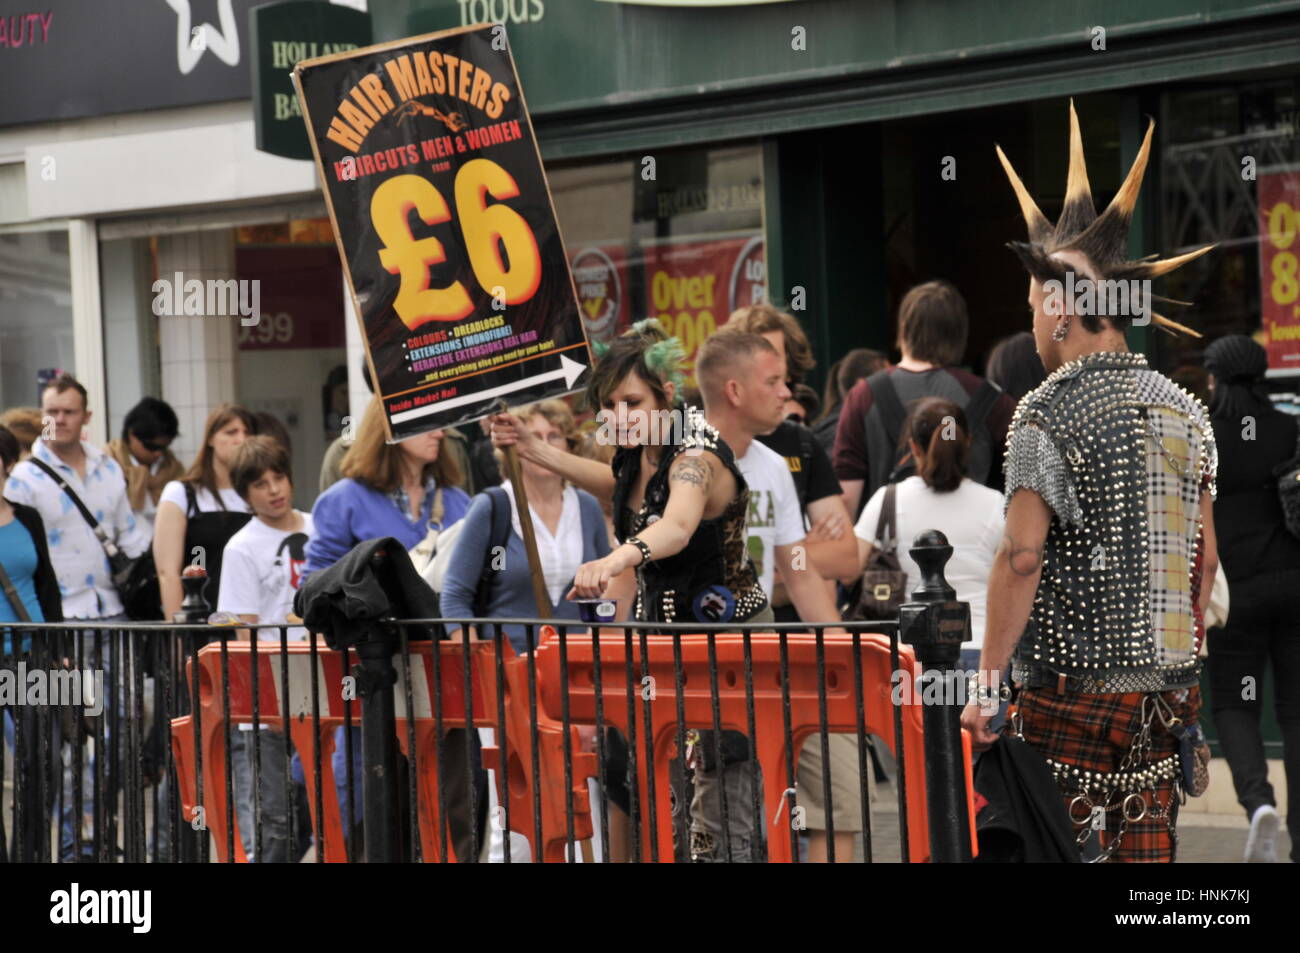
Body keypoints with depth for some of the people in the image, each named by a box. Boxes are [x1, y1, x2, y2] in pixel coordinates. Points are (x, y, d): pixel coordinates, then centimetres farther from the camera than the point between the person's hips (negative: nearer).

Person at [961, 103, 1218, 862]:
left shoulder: (1049, 414, -11)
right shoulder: (1184, 410, 10)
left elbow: (1021, 557, -17)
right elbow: (1206, 554, 14)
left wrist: (987, 684, -14)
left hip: (1072, 683, -6)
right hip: (1164, 687, 6)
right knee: (1148, 851, 9)